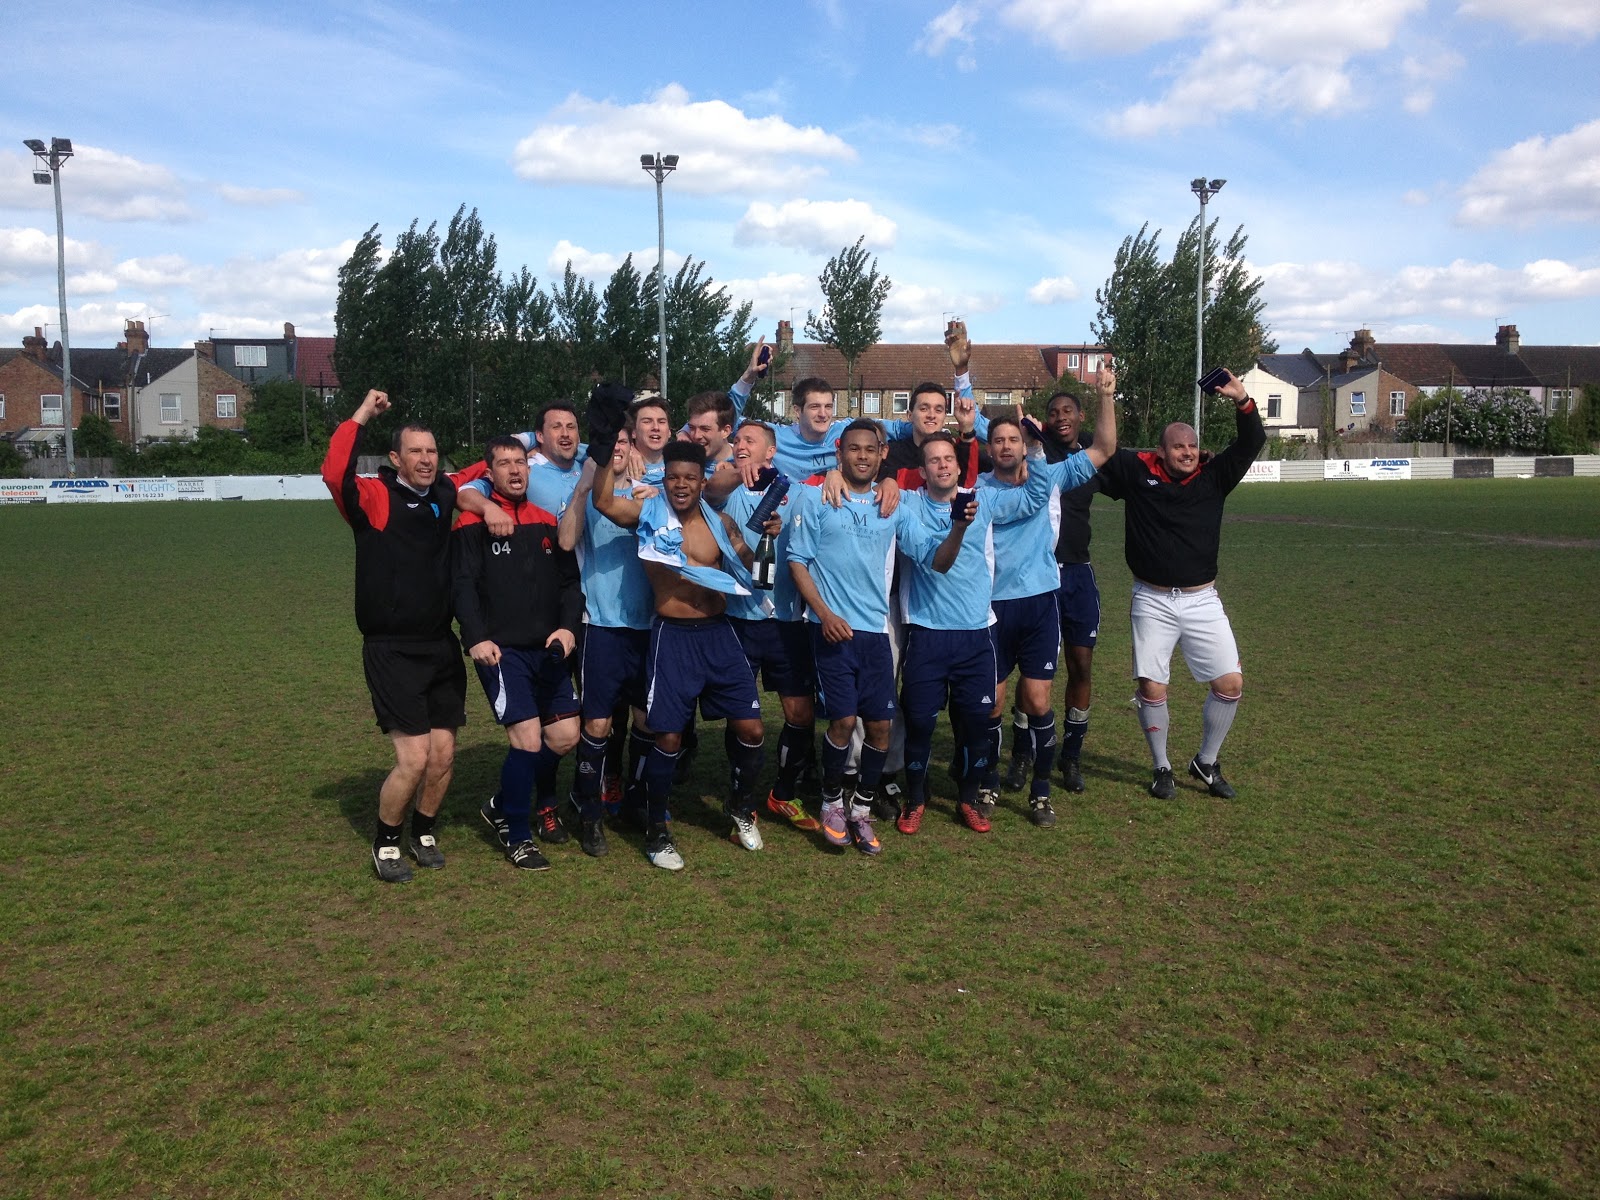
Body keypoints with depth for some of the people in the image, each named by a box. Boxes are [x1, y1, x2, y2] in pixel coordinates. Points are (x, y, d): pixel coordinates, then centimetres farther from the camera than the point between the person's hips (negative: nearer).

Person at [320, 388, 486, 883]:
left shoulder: (446, 495, 8)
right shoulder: (375, 498, -7)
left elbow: (488, 469, 25)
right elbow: (335, 474, -28)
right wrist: (360, 417, -22)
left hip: (442, 647, 5)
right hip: (392, 652, -5)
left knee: (443, 755, 7)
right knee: (413, 759, -9)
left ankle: (423, 832, 31)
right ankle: (386, 843, 15)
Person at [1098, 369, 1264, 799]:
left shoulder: (1213, 477, 2)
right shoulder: (1138, 472, -1)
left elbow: (1251, 444, -5)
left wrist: (1243, 402, -19)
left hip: (1202, 601, 2)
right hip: (1152, 602, -2)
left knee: (1231, 684, 0)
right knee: (1152, 689, 0)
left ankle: (1206, 763, 20)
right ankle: (1161, 768, 20)